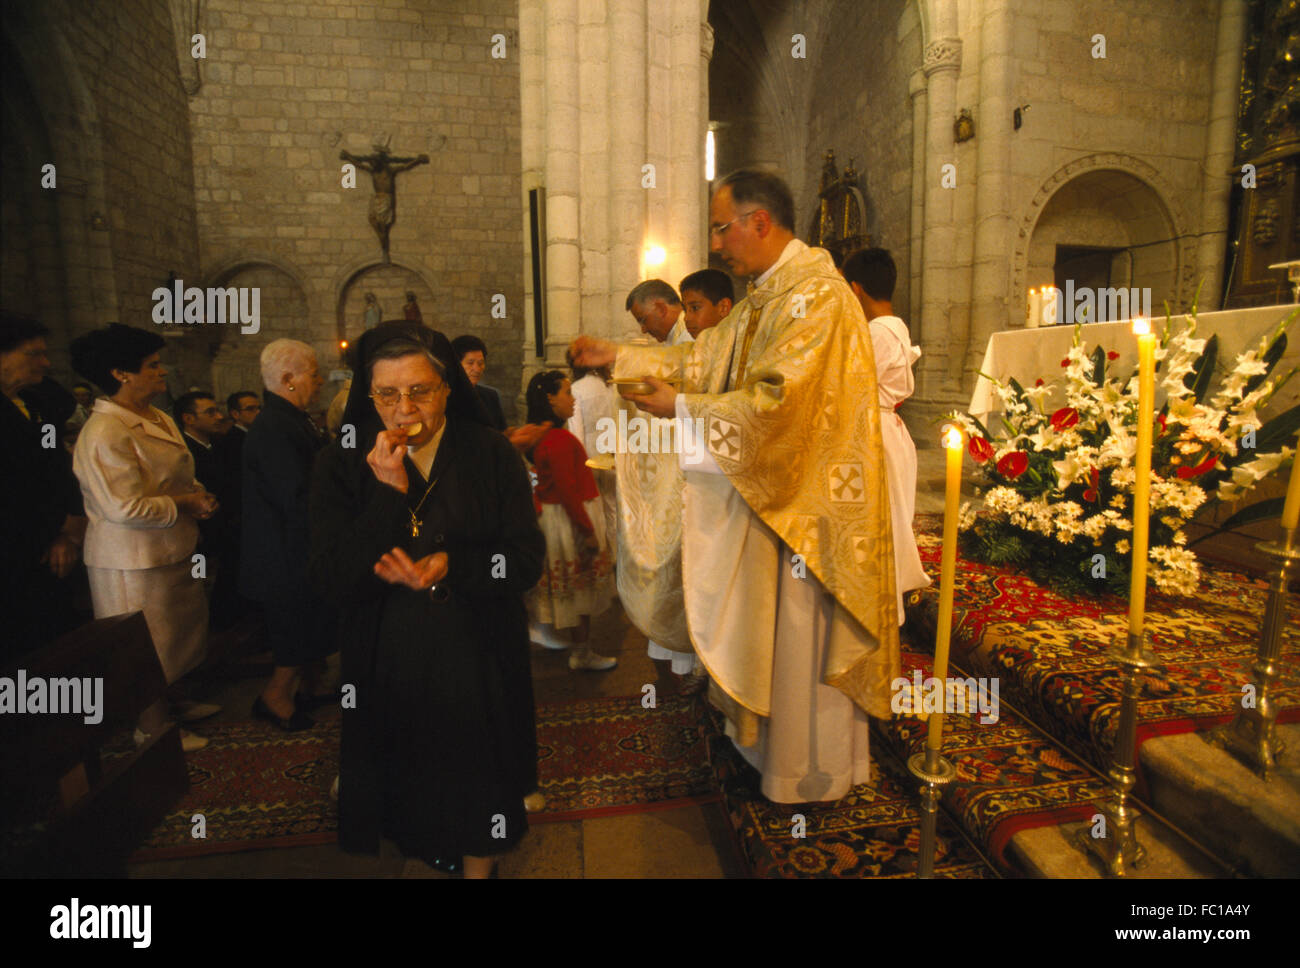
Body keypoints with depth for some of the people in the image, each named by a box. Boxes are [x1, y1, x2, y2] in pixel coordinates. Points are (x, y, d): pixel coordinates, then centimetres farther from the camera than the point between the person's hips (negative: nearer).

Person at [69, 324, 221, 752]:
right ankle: (151, 727, 26)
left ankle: (170, 703, 42)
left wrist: (199, 495, -1)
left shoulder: (159, 419, 7)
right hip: (134, 560, -9)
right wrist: (182, 504, -17)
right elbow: (127, 507, -28)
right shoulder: (105, 432, -23)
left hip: (171, 550, 9)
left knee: (175, 633, 22)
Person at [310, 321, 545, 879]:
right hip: (388, 669, 1)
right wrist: (388, 493, -22)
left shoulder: (492, 455, -7)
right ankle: (417, 855, 51)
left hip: (477, 665, 0)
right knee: (405, 792, 20)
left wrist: (451, 566, -25)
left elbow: (527, 561, -9)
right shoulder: (342, 466, -4)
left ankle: (479, 867, 46)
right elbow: (332, 580, -12)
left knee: (479, 790, 17)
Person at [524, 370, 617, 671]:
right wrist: (588, 531, -19)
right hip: (571, 519, -9)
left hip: (550, 511, 9)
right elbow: (567, 491, -24)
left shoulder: (541, 435, 8)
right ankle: (582, 652, 17)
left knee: (576, 587, 19)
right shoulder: (560, 439, -22)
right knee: (580, 587, 4)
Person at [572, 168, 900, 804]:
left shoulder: (815, 294, -19)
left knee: (802, 635, 7)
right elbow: (705, 357, 15)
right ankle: (772, 742, 42)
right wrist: (618, 357, 10)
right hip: (765, 491, 10)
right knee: (767, 626, 20)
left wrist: (683, 407, -18)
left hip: (807, 498, -9)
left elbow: (774, 402, -27)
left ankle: (813, 773, 31)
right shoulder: (763, 295, 12)